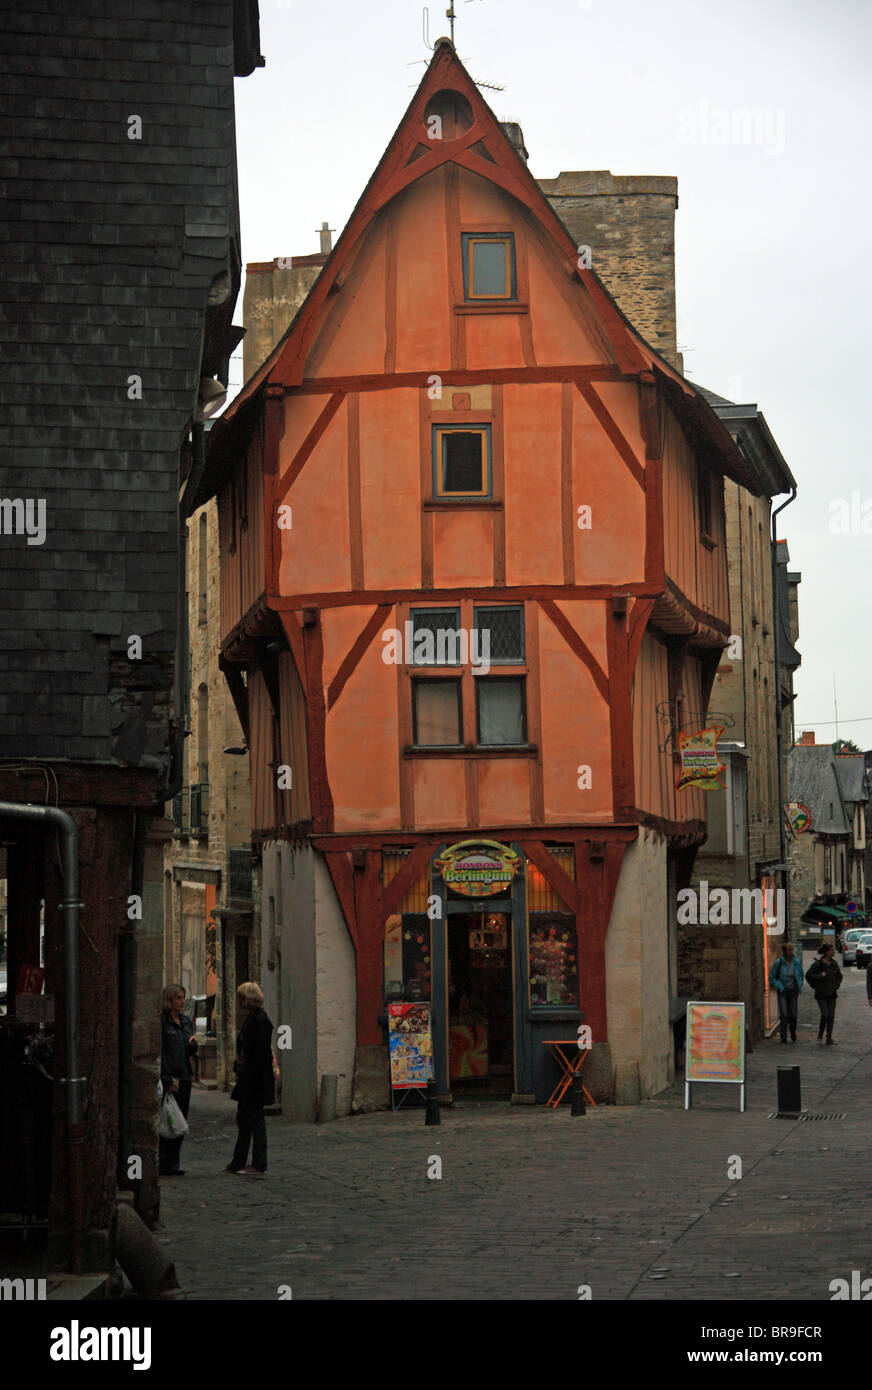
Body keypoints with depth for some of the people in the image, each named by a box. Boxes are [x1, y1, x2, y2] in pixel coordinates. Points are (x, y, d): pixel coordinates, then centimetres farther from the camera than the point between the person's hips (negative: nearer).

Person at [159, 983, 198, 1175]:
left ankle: (173, 1165, 14)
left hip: (184, 1078, 8)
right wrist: (167, 1079, -18)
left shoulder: (186, 1021, 15)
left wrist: (194, 1045, 0)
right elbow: (158, 1053, -14)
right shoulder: (161, 1021, -9)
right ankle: (165, 1165, -1)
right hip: (168, 1078, -8)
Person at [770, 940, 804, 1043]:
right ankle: (783, 1037, -3)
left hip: (793, 992, 3)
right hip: (782, 992, -3)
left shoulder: (797, 962, 1)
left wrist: (799, 987, 5)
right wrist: (780, 987, -8)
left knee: (793, 1015, 4)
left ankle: (793, 1034, 29)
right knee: (784, 1015, -11)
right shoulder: (779, 962, -9)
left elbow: (801, 975, 18)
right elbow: (772, 977, 0)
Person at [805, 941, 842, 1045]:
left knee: (831, 1016, 0)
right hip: (821, 994, -5)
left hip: (832, 993, 5)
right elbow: (808, 976, -15)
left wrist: (837, 985, 7)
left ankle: (829, 1039, 7)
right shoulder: (818, 964, -10)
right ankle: (820, 1034, 13)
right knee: (825, 1015, -12)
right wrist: (820, 976, -14)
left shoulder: (833, 963, 6)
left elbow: (839, 976, 22)